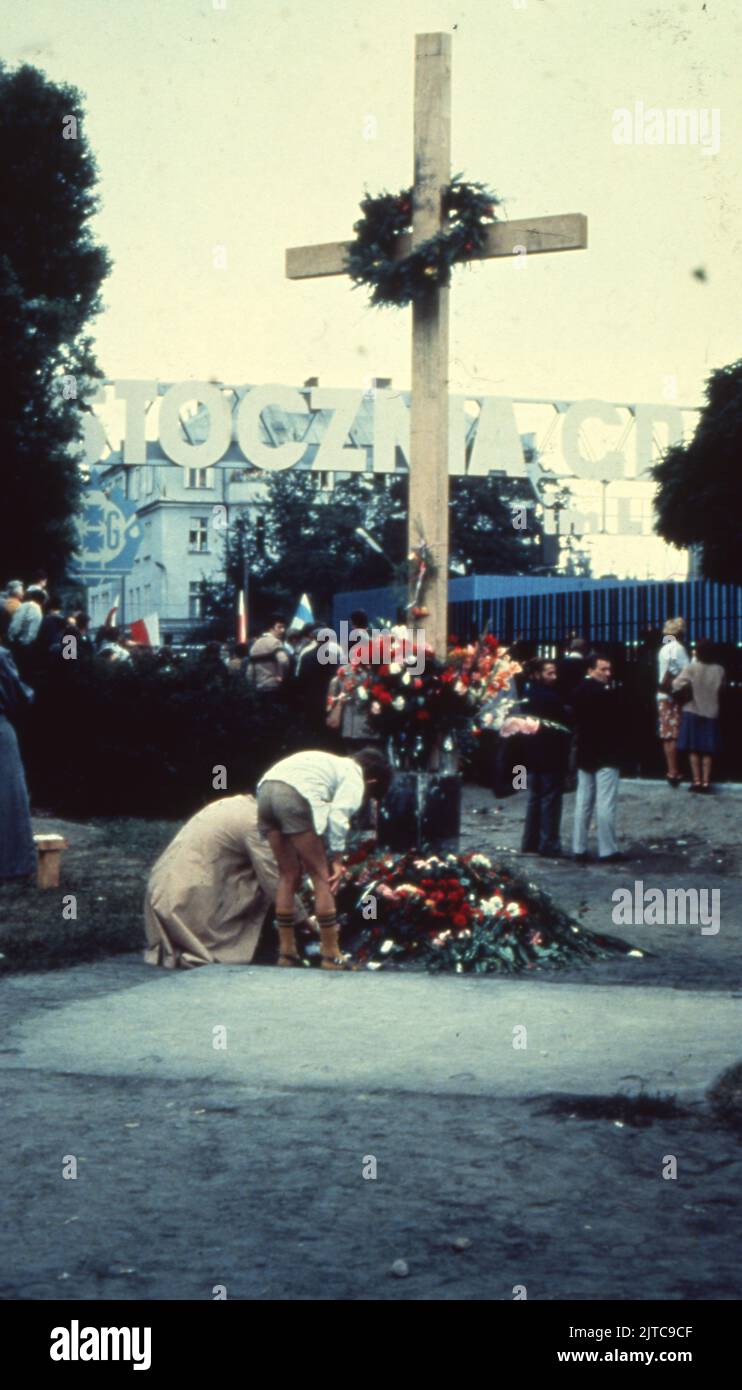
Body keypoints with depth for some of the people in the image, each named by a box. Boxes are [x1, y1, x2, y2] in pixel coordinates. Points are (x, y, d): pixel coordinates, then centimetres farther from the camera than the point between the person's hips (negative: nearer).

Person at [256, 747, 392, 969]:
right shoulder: (354, 779, 11)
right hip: (294, 796, -8)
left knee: (288, 874, 18)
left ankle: (287, 951, 21)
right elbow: (338, 817, -5)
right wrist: (337, 861, 0)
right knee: (320, 876, 5)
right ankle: (331, 955, 6)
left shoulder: (333, 764, 34)